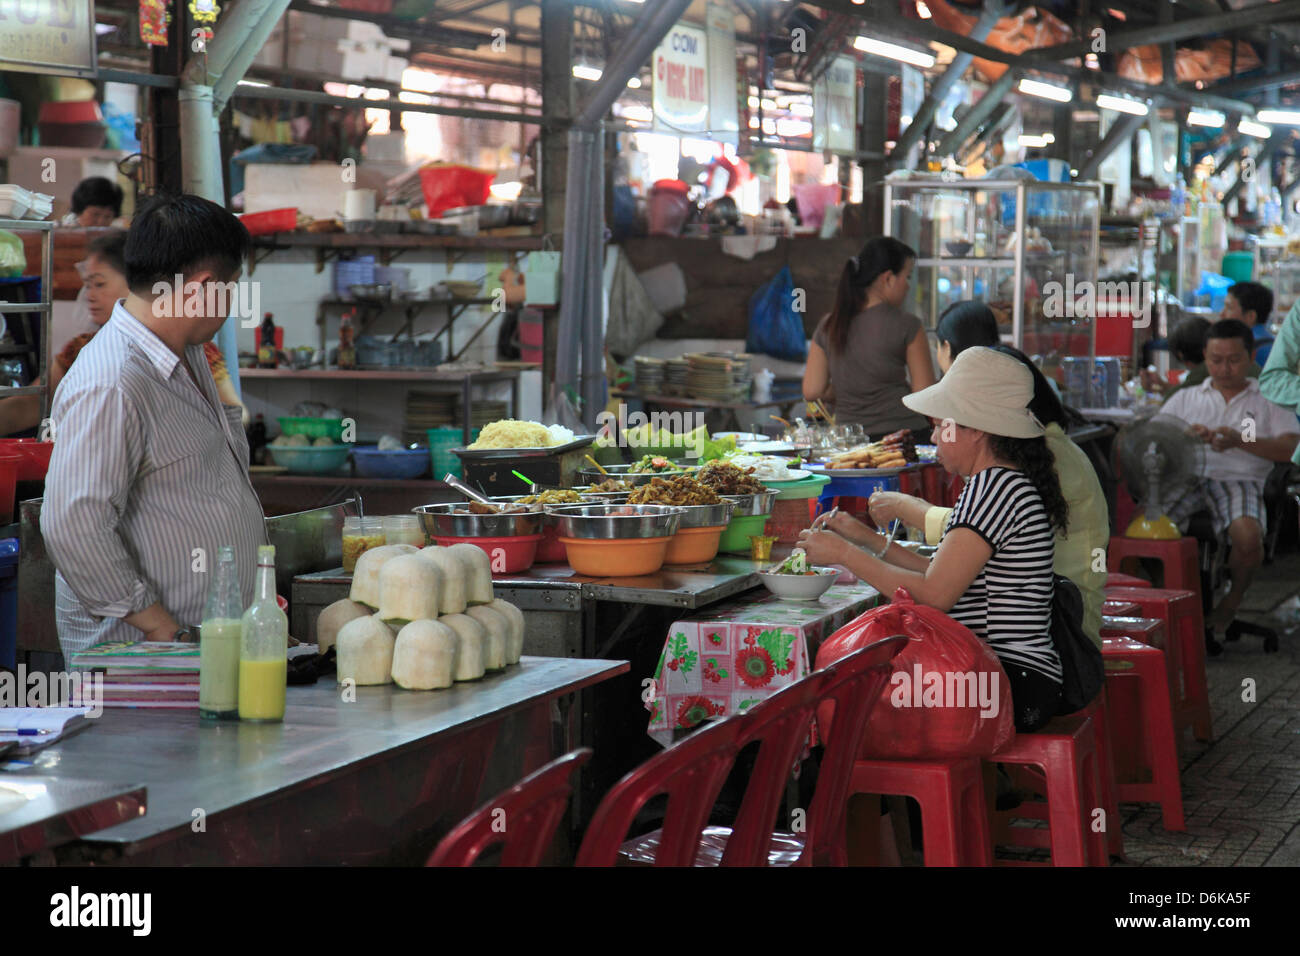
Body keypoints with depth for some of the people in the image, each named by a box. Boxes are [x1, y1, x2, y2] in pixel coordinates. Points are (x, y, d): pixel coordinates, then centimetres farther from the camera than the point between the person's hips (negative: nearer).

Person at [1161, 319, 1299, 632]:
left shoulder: (1269, 401, 17)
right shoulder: (1185, 399, 23)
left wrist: (1240, 441, -13)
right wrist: (1184, 435, -12)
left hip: (1240, 480, -2)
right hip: (1186, 477, 2)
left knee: (1248, 537, -35)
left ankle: (1231, 601, -3)